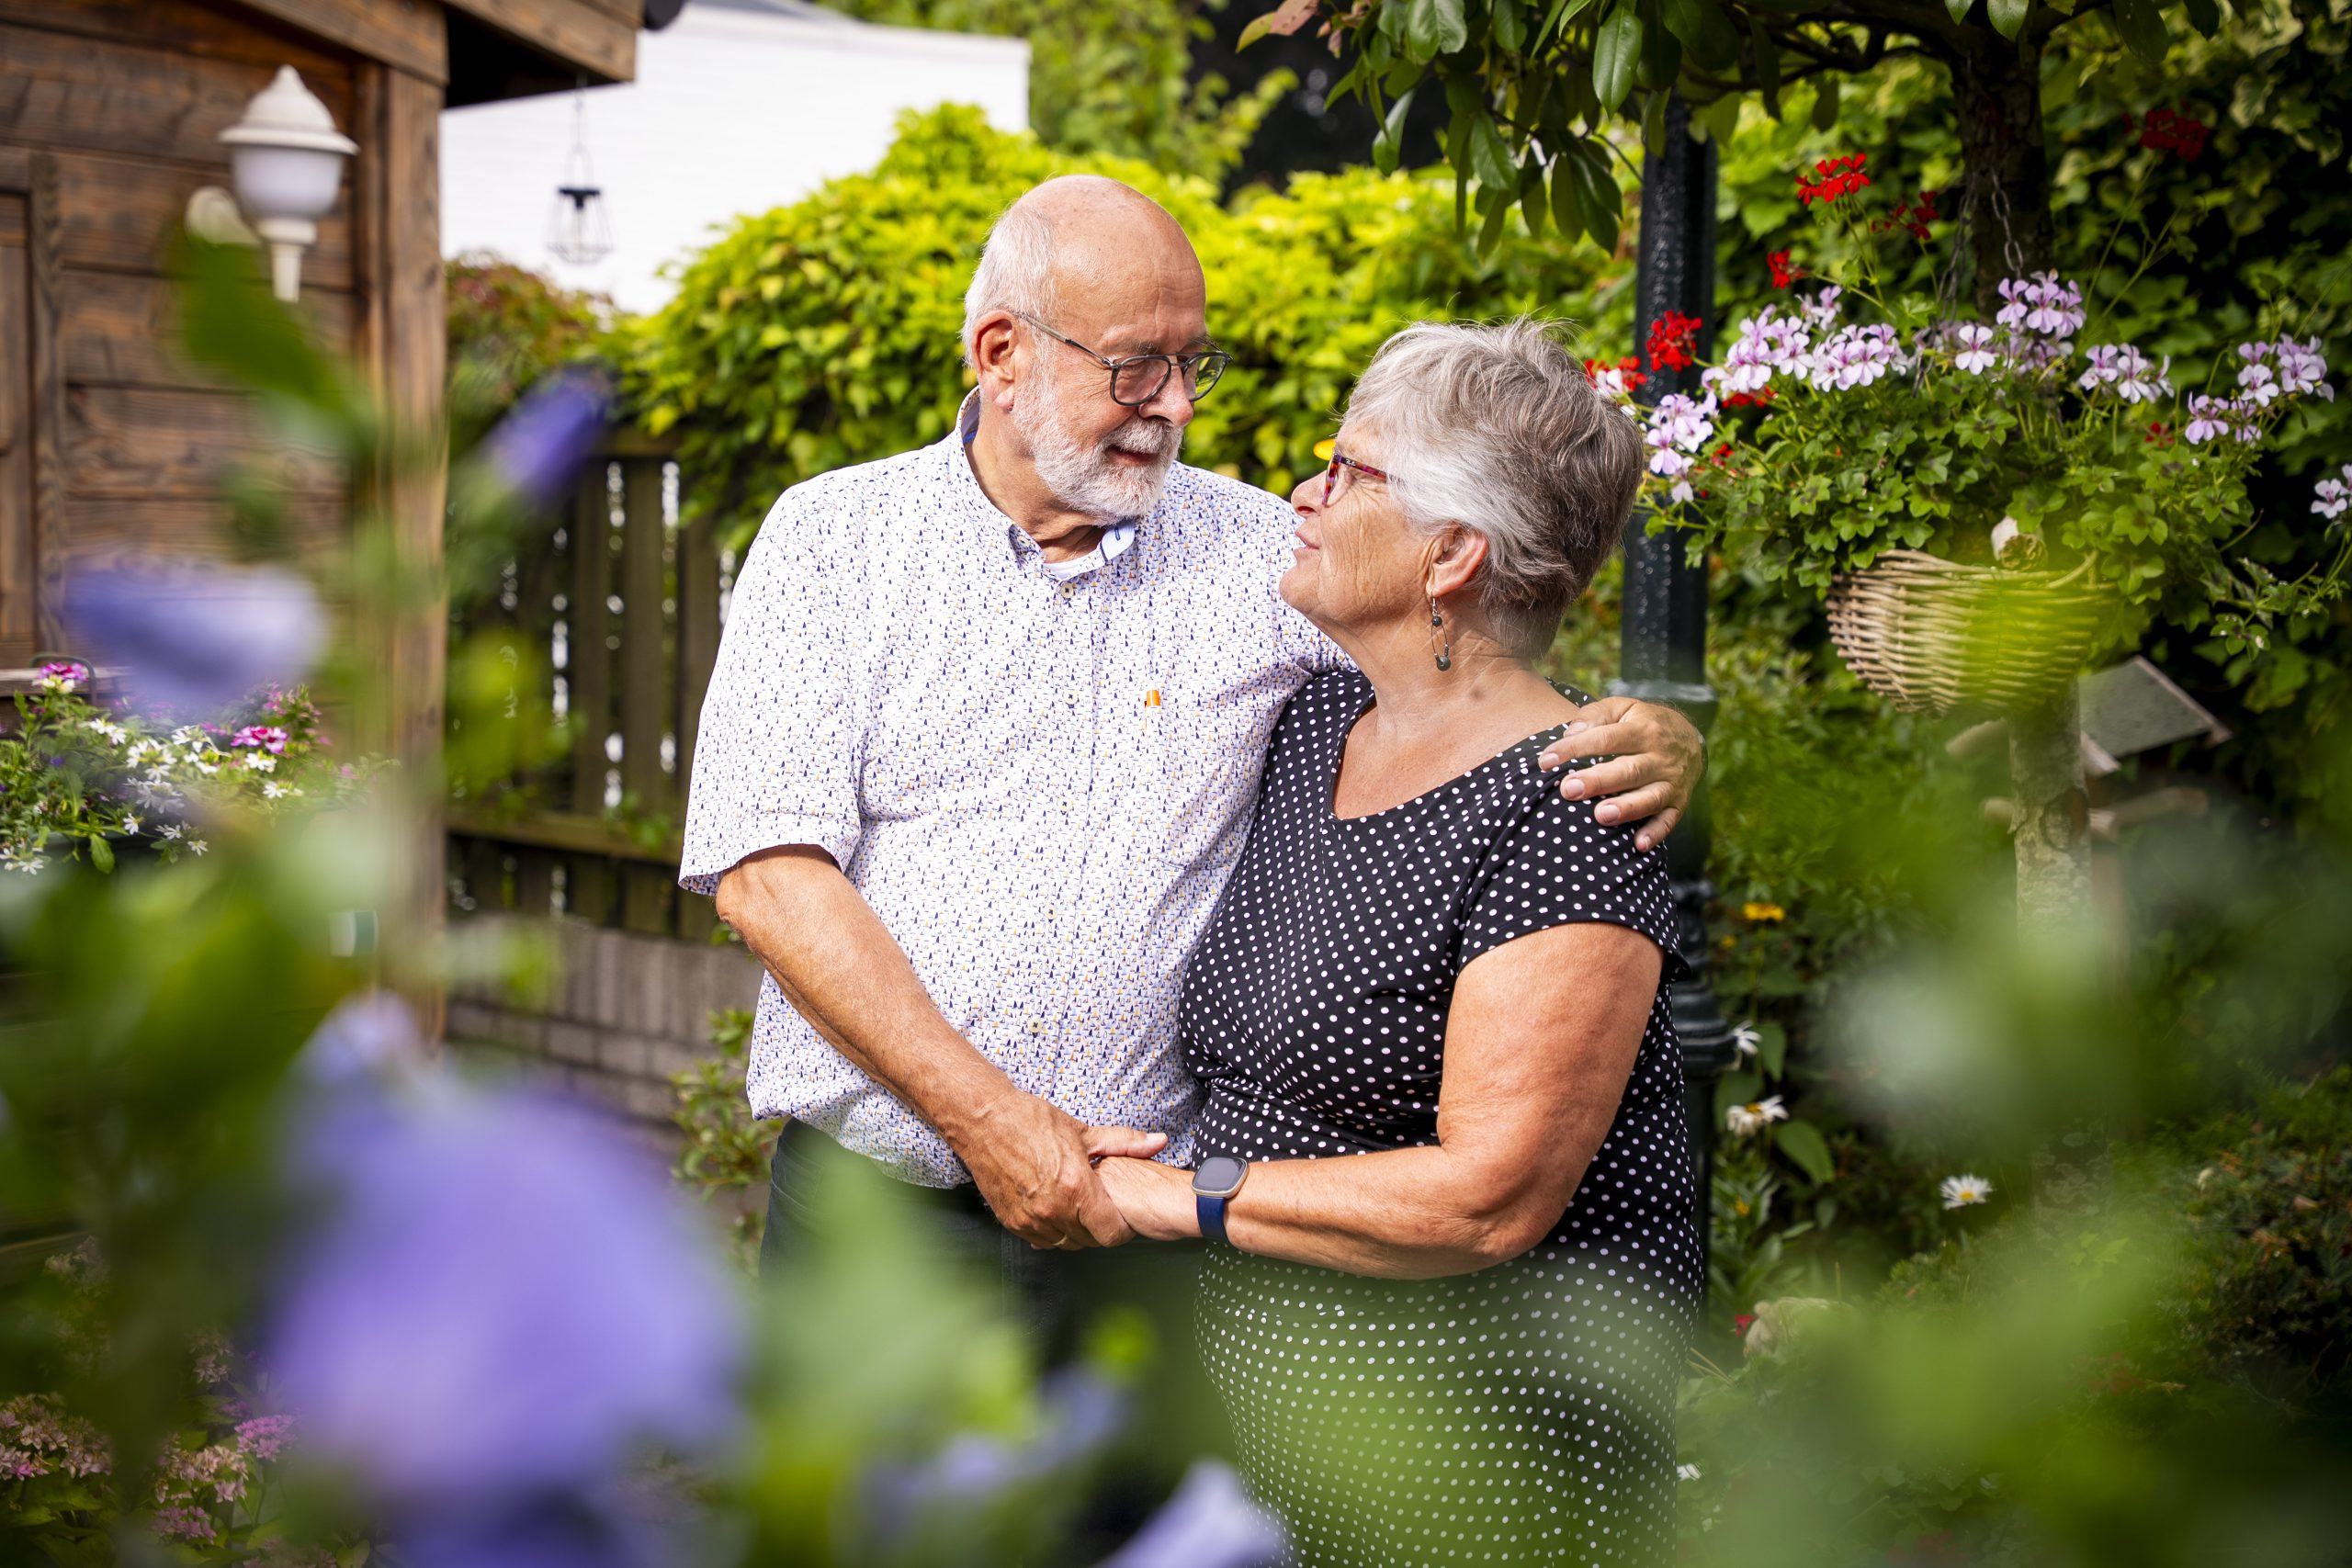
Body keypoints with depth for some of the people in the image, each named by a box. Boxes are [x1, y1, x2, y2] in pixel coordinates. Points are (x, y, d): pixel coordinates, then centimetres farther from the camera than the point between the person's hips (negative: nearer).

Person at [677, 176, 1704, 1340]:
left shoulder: (1264, 555, 5)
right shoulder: (832, 538, 1)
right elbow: (766, 874, -8)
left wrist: (1649, 743, -11)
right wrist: (986, 1116, -17)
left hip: (1143, 1216, 1)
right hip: (869, 1212, -1)